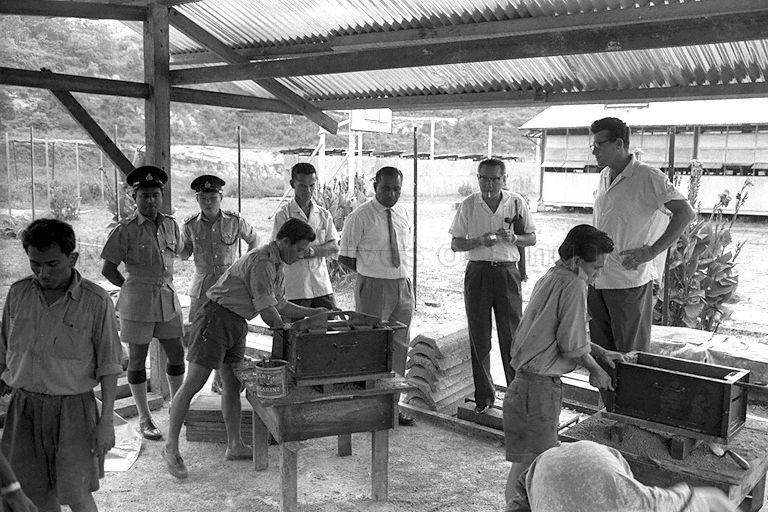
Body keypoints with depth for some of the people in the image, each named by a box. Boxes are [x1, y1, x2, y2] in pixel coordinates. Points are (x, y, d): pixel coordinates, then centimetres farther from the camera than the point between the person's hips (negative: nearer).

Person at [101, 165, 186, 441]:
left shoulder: (170, 224, 4)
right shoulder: (125, 230, -11)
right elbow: (108, 269, -5)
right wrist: (133, 287, 1)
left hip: (168, 297, 5)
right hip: (137, 302, -5)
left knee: (177, 354, 10)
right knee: (137, 359, 5)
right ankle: (144, 418, 17)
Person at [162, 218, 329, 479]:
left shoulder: (277, 265, 13)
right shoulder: (261, 262, -20)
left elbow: (281, 305, 23)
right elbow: (268, 313, -19)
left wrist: (312, 312, 16)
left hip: (236, 325, 10)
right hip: (217, 318, -10)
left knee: (233, 385, 11)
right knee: (192, 385, -5)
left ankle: (235, 445, 19)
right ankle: (171, 448, 3)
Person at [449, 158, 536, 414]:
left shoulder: (517, 203, 3)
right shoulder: (468, 205, 3)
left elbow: (532, 238, 9)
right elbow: (455, 244, 5)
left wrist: (513, 238, -12)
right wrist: (479, 241, -14)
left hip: (507, 271, 0)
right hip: (477, 272, 1)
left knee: (511, 335, -1)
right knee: (479, 337, 4)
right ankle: (484, 394, 15)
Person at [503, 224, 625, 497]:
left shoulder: (550, 278, 13)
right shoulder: (573, 286, -17)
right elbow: (572, 345, -18)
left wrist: (601, 352, 22)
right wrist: (595, 370, 0)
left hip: (527, 377, 10)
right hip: (540, 385, -10)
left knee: (540, 457, 19)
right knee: (528, 462, -2)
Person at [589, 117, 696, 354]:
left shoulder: (648, 177, -12)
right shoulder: (604, 176, 11)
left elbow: (685, 213, -16)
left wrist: (652, 251, -20)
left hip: (629, 280, -7)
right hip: (598, 278, 7)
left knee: (631, 354, 4)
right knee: (600, 351, 14)